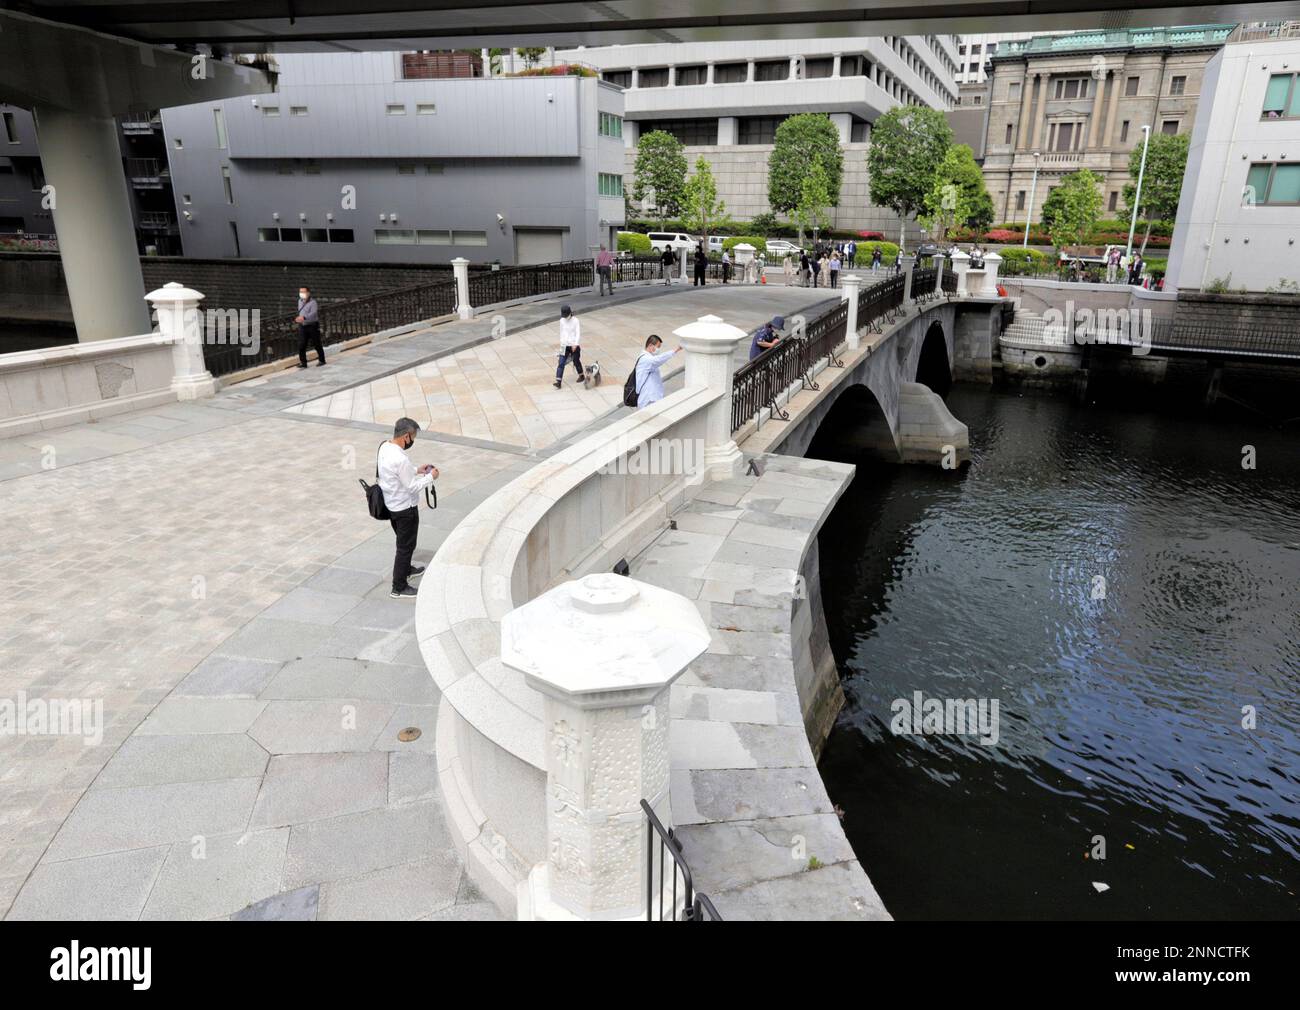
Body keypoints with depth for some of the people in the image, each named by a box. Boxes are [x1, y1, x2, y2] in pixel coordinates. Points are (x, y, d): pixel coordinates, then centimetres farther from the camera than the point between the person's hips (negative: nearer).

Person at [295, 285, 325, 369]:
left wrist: (304, 318, -42)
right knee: (301, 345, -1)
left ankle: (321, 360, 22)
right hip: (302, 326, 6)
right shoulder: (300, 301, 10)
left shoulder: (313, 302, -14)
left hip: (312, 325, -6)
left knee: (317, 344, 6)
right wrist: (298, 318, 19)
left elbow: (313, 313, -29)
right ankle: (303, 362, 6)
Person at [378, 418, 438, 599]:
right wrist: (430, 477, -11)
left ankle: (406, 569, 50)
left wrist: (417, 471, 9)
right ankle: (399, 588, 15)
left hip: (391, 505, 9)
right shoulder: (400, 459, -31)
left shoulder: (385, 447, -2)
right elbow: (413, 487, -23)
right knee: (406, 545, 5)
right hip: (405, 508, -9)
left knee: (403, 541, 29)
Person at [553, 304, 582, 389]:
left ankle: (581, 375, 37)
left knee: (576, 361, 11)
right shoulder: (562, 321, 4)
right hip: (565, 345, 3)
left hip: (574, 345, -3)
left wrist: (575, 344, -23)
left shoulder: (575, 320, -9)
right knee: (561, 363, -7)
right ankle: (558, 382, -12)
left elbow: (578, 333, -13)